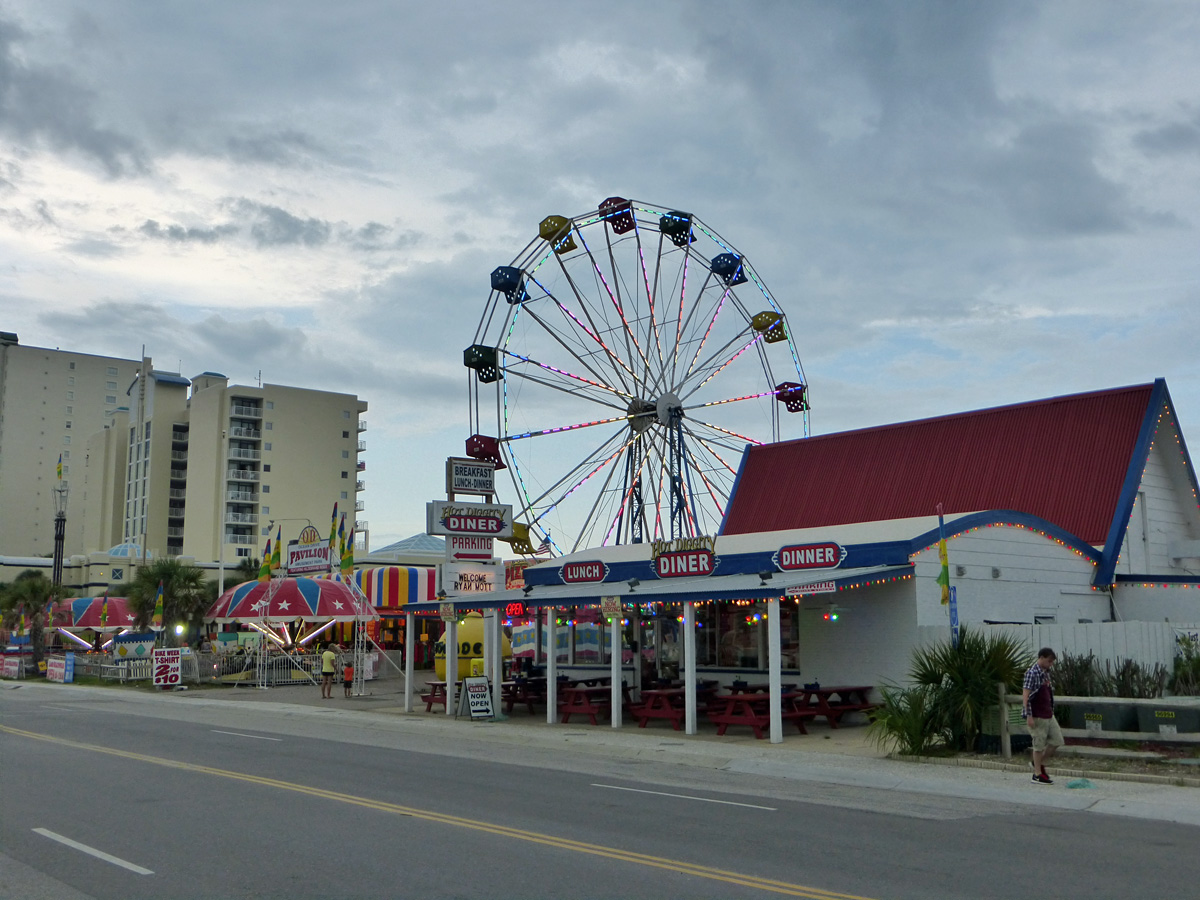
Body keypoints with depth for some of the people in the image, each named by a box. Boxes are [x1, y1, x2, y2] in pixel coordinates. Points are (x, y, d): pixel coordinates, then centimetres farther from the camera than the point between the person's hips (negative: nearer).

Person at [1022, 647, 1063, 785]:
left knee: (1057, 740, 10)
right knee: (1039, 744, -1)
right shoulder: (1032, 673, -15)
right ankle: (1038, 774, 9)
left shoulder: (1046, 673, 12)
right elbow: (1025, 695, -19)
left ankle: (1039, 763, 25)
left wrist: (1051, 710, 21)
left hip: (1048, 715, 9)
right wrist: (1028, 716, -22)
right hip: (1037, 716, -9)